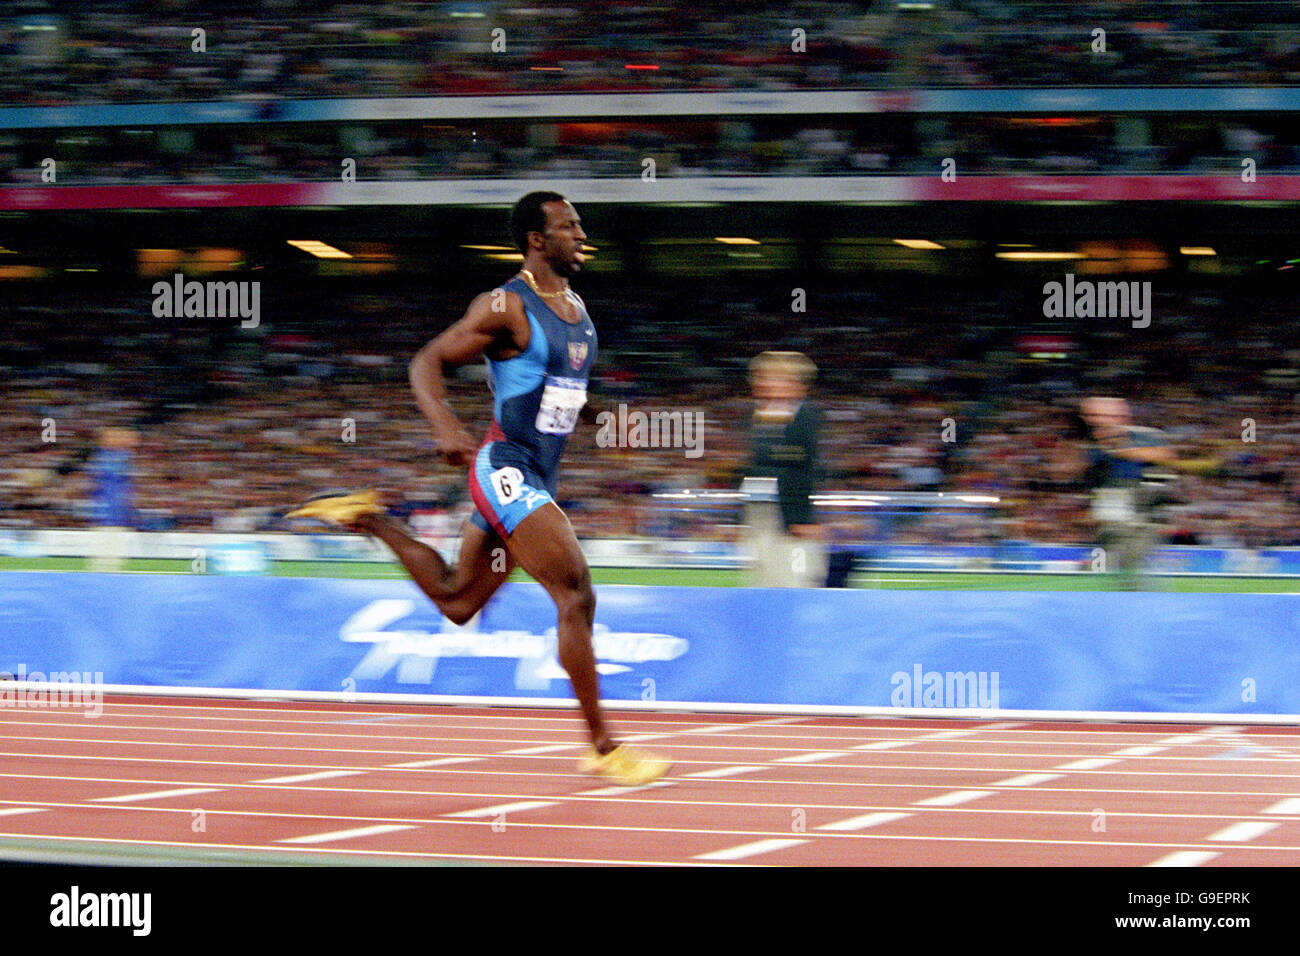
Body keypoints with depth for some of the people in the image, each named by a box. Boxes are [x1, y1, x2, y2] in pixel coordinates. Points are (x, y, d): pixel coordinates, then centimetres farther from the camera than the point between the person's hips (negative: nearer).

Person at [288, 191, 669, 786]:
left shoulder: (576, 306, 12)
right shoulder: (506, 307, -13)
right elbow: (427, 362, -12)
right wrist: (445, 428, -27)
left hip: (537, 479, 9)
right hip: (504, 470, -9)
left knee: (457, 602, 17)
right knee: (576, 595, -15)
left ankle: (373, 522, 31)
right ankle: (604, 749, -12)